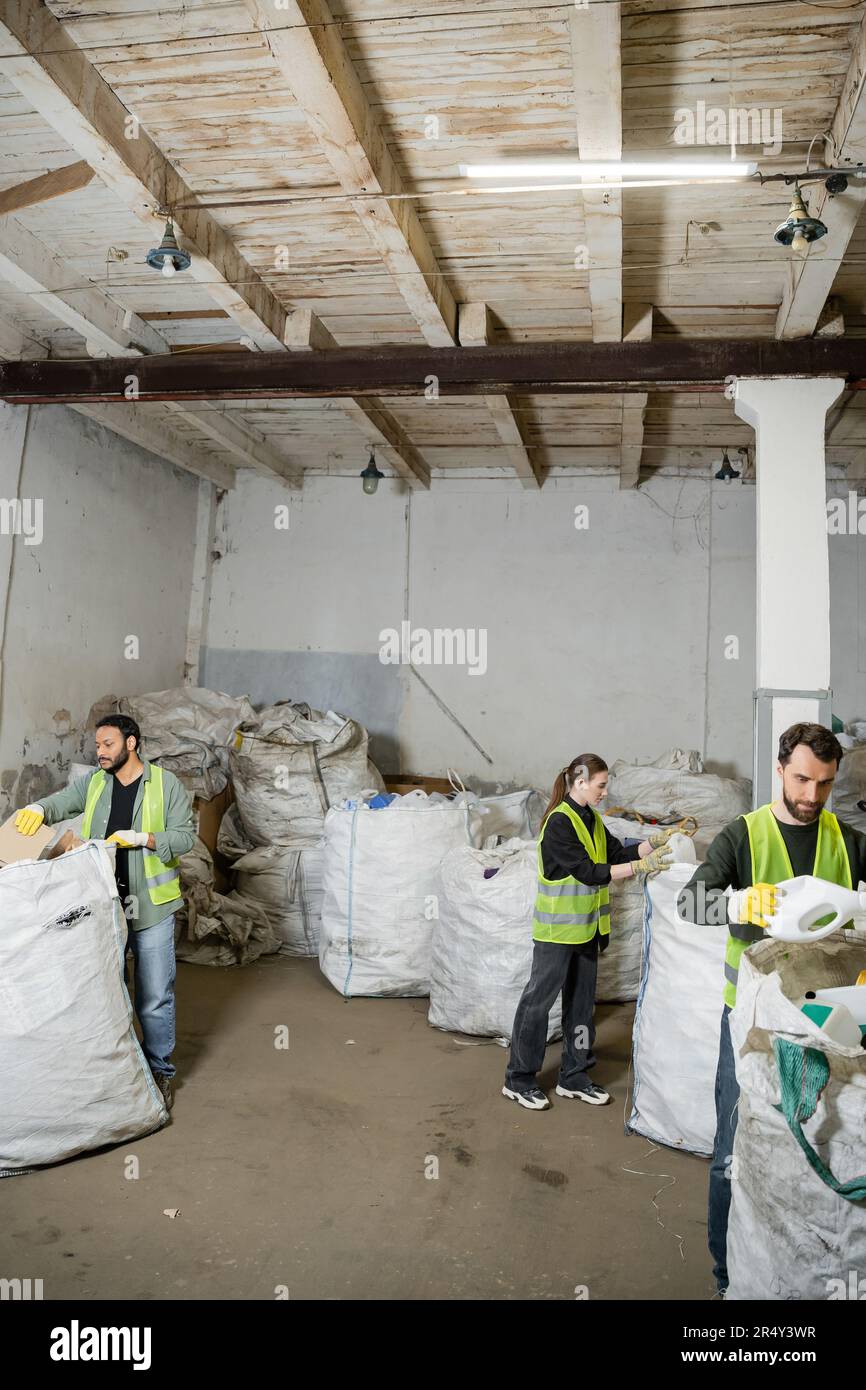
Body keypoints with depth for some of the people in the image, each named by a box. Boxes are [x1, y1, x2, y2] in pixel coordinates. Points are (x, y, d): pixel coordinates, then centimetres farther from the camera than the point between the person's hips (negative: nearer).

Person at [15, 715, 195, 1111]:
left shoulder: (165, 783, -4)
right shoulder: (93, 783, 6)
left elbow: (185, 835, -5)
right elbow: (59, 802, -4)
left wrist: (142, 838, -19)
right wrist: (36, 809, -26)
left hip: (150, 905, -3)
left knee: (154, 997, 4)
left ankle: (160, 1071, 21)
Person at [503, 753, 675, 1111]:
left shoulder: (591, 819, 8)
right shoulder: (559, 822, -20)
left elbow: (617, 854, 9)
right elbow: (589, 871, -25)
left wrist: (655, 841, -2)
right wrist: (641, 866, -26)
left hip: (586, 926, 9)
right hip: (557, 928, -9)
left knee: (581, 1001, 15)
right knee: (538, 1001, 2)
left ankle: (574, 1077, 27)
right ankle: (519, 1080, 15)